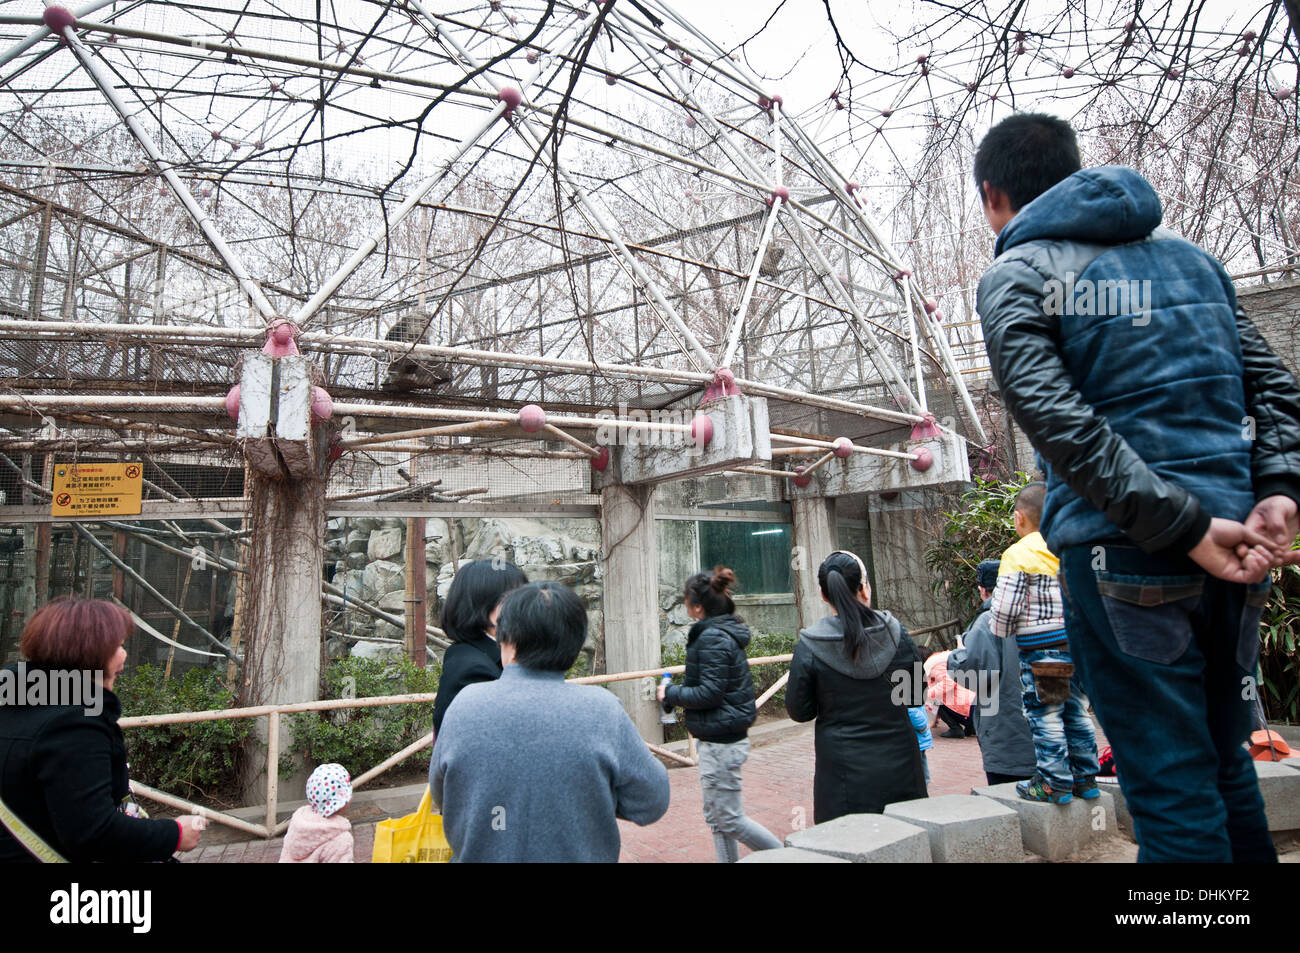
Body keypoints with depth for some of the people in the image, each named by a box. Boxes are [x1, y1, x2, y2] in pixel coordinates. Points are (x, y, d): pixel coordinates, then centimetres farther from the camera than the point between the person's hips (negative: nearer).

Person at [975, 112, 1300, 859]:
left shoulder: (1016, 276, -3)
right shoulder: (1189, 255, 18)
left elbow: (1059, 420, -17)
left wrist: (1184, 526, -16)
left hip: (1125, 552, -6)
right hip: (1232, 542, 7)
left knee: (1172, 788, 2)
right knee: (1225, 765, 21)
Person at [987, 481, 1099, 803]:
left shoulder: (1018, 554, -12)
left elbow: (1004, 607, -15)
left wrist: (1000, 629, 5)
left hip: (1040, 648, -7)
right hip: (1078, 643, 7)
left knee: (1045, 716, 2)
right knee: (1076, 713, 15)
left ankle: (1053, 783, 8)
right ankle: (1084, 779, 23)